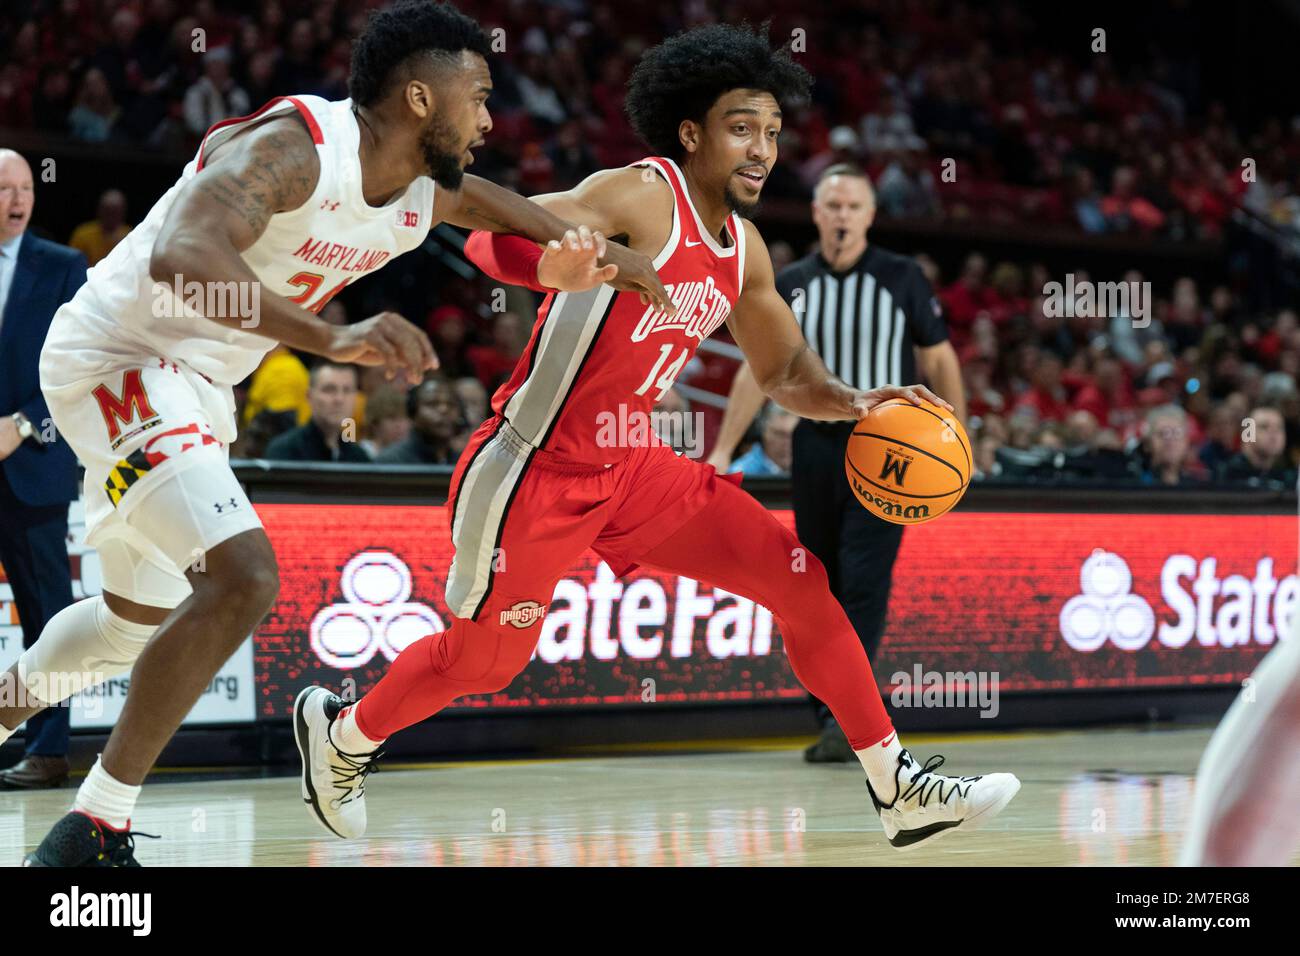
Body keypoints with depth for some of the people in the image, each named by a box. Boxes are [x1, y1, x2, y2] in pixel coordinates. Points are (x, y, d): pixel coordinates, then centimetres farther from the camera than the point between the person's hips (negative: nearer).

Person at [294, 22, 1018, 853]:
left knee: (800, 580, -4)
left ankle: (899, 791, 0)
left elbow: (786, 373, 17)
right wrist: (556, 265, -54)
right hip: (534, 472, -7)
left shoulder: (744, 249, 6)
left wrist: (854, 404, -5)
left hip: (631, 468, 7)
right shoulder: (642, 196, -19)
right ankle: (340, 733, 38)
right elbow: (492, 239, -30)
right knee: (484, 658, 7)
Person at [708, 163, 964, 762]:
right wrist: (722, 451, 4)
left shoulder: (902, 278, 0)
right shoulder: (791, 284, 6)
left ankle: (847, 717, -17)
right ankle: (830, 722, 15)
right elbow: (757, 371, 9)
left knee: (864, 582, -14)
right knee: (820, 587, 6)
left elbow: (939, 359, 5)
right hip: (815, 445, 3)